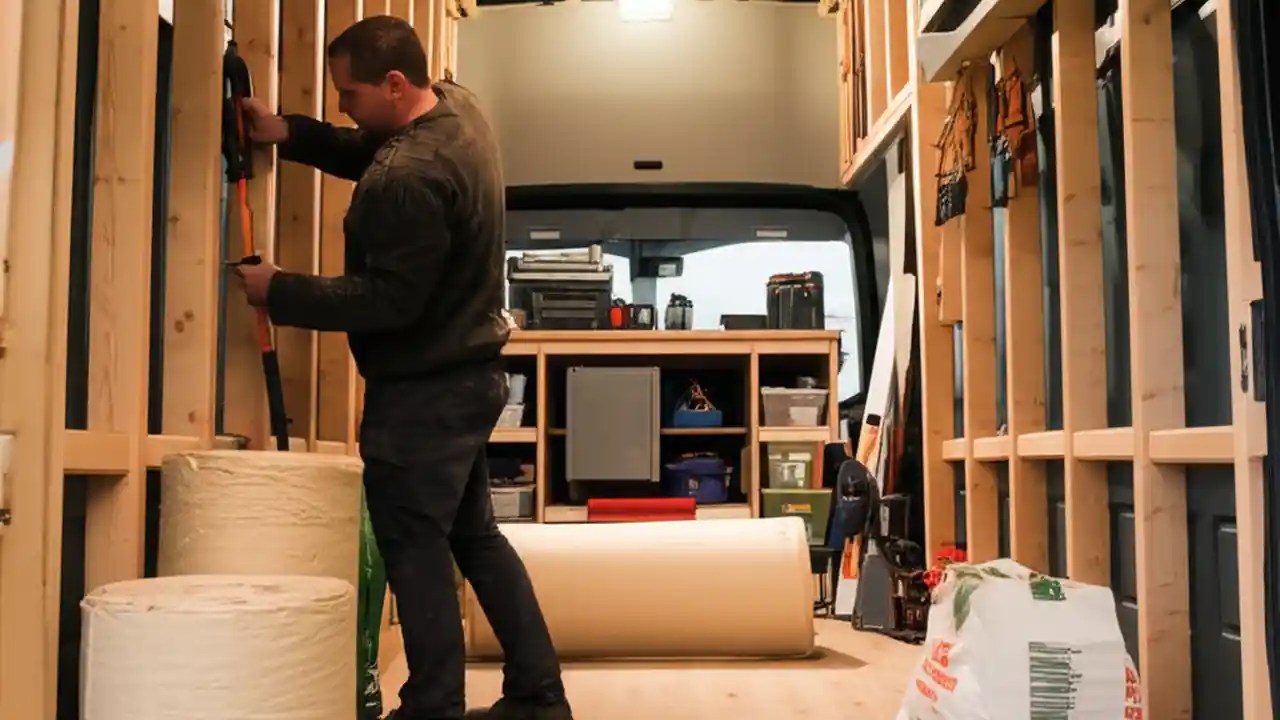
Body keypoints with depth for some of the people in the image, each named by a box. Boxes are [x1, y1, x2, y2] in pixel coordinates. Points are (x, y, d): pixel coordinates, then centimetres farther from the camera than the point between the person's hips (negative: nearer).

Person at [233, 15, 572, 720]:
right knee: (474, 534, 18)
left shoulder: (410, 178, -26)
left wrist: (278, 291, -15)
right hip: (468, 371, 10)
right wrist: (290, 133, 4)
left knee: (415, 549, 0)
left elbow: (386, 299, -23)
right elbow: (367, 153, 18)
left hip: (423, 390, -10)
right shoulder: (457, 105, 4)